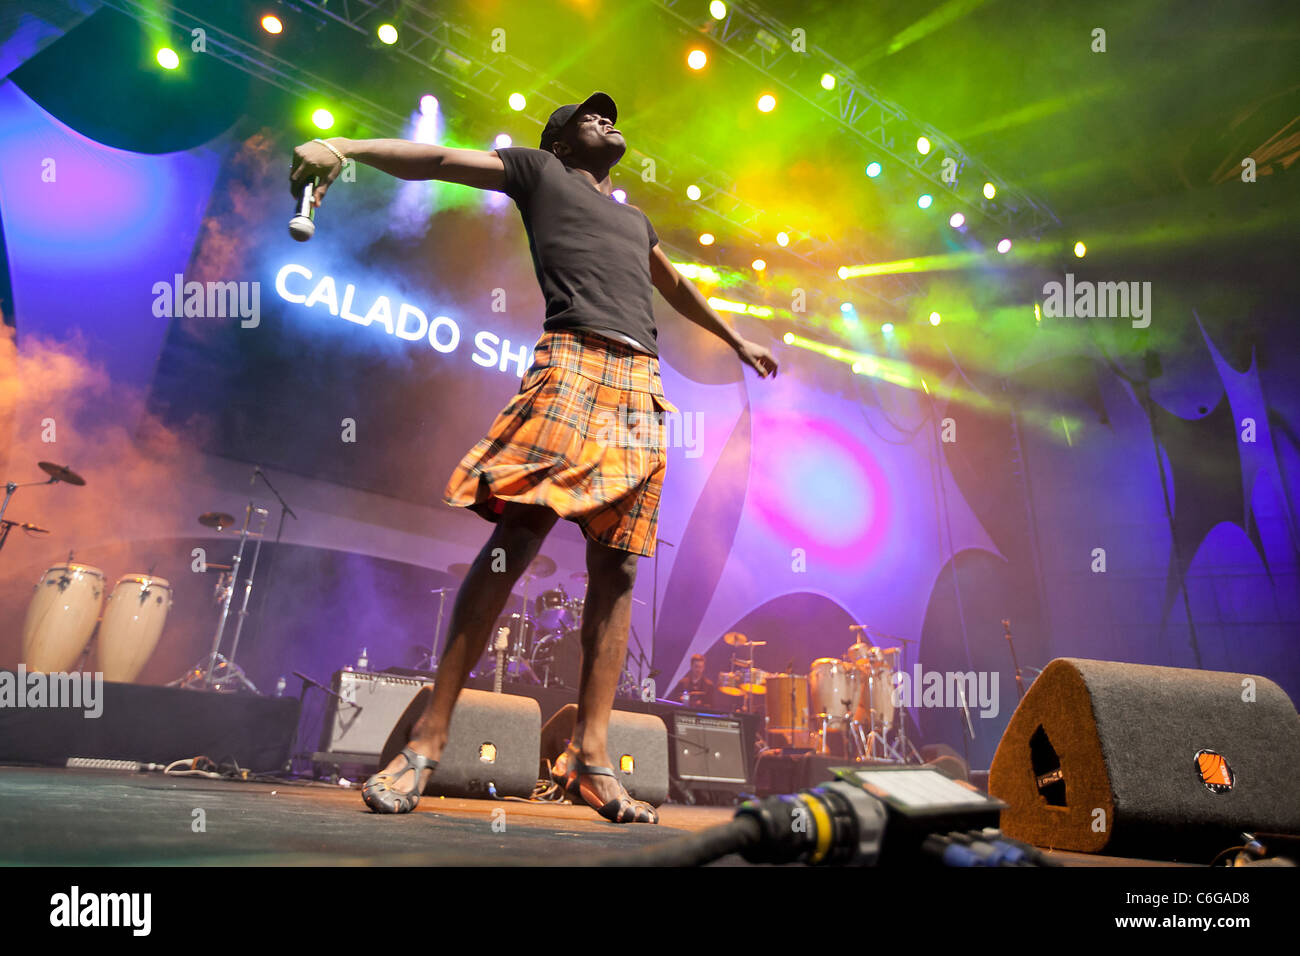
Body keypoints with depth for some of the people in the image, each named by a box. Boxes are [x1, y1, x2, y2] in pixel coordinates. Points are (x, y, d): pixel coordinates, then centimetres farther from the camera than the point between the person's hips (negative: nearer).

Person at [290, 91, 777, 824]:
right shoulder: (538, 171, 22)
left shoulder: (636, 219, 37)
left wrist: (735, 338, 57)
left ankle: (591, 757, -4)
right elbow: (439, 160, 11)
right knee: (515, 539, -19)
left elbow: (675, 286, 50)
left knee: (617, 568, -5)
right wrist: (343, 146, -4)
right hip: (573, 364, -6)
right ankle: (429, 740, -13)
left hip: (643, 385, 6)